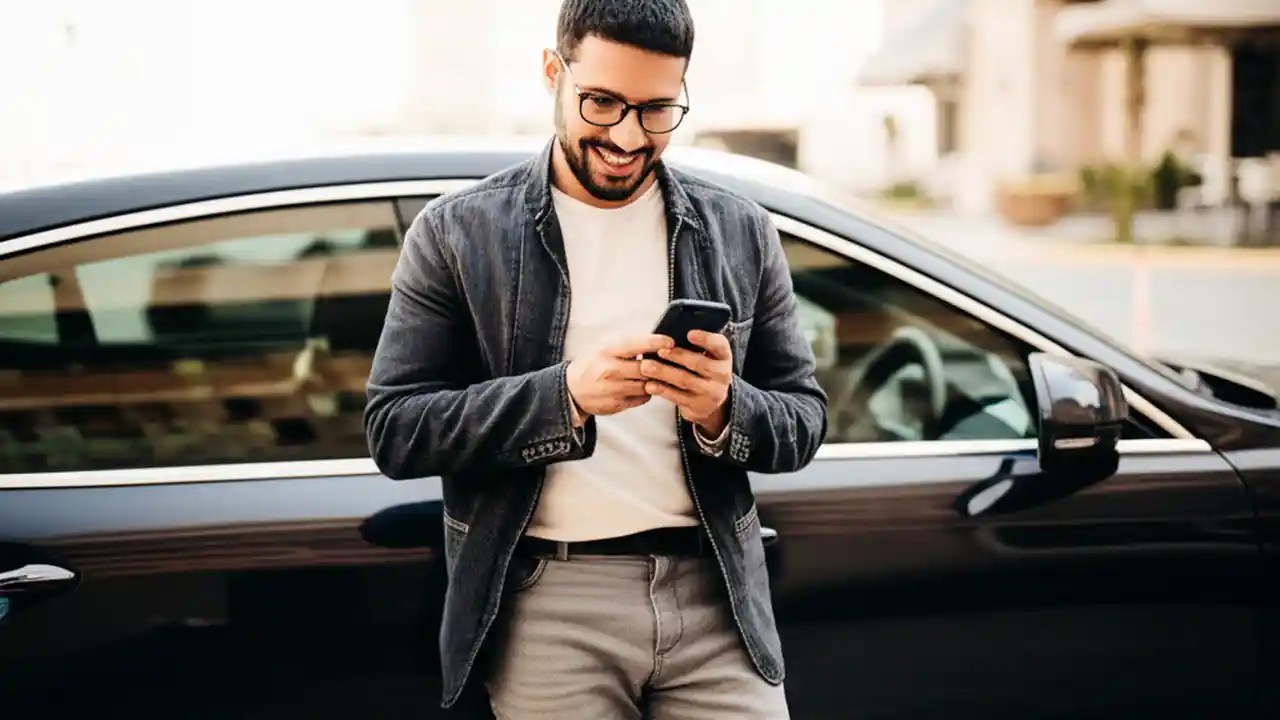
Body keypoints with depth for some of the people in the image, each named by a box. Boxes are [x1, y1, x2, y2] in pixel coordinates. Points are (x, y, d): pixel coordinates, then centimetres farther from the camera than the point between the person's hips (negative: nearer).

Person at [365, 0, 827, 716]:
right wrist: (566, 394, -17)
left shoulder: (741, 231, 8)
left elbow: (805, 419, 10)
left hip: (714, 600, 2)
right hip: (547, 607, -2)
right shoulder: (458, 233, 1)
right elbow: (395, 429, -4)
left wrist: (723, 409, -13)